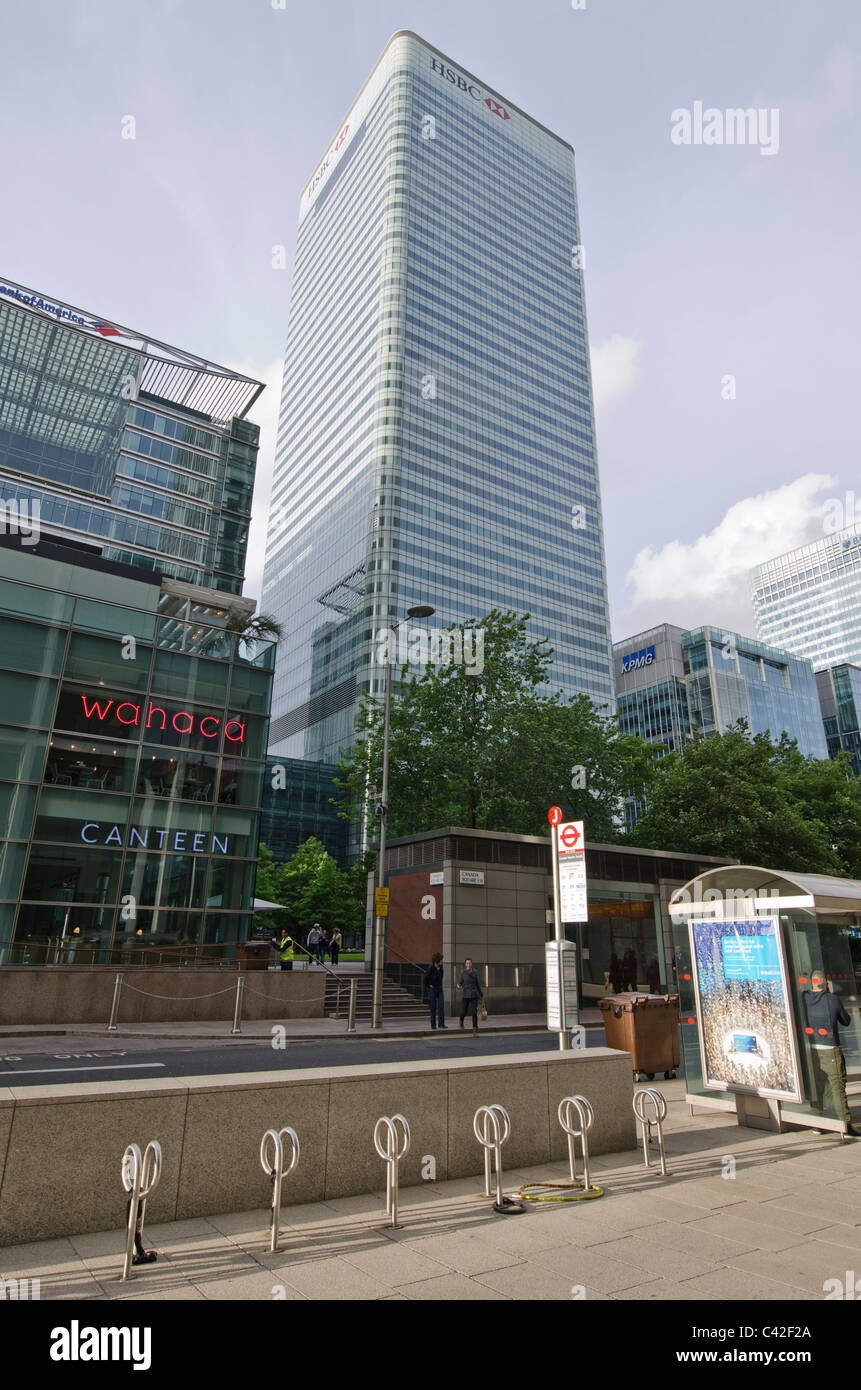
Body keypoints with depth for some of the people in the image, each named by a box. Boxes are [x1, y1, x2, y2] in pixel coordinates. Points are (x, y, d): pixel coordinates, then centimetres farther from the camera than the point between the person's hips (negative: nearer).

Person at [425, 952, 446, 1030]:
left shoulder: (441, 967, 0)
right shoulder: (430, 968, -19)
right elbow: (426, 978, -9)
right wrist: (429, 986, -1)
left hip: (439, 989, 5)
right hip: (432, 989, -5)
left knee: (441, 1005, -6)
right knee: (433, 1007, 0)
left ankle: (441, 1024, -3)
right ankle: (433, 1024, 11)